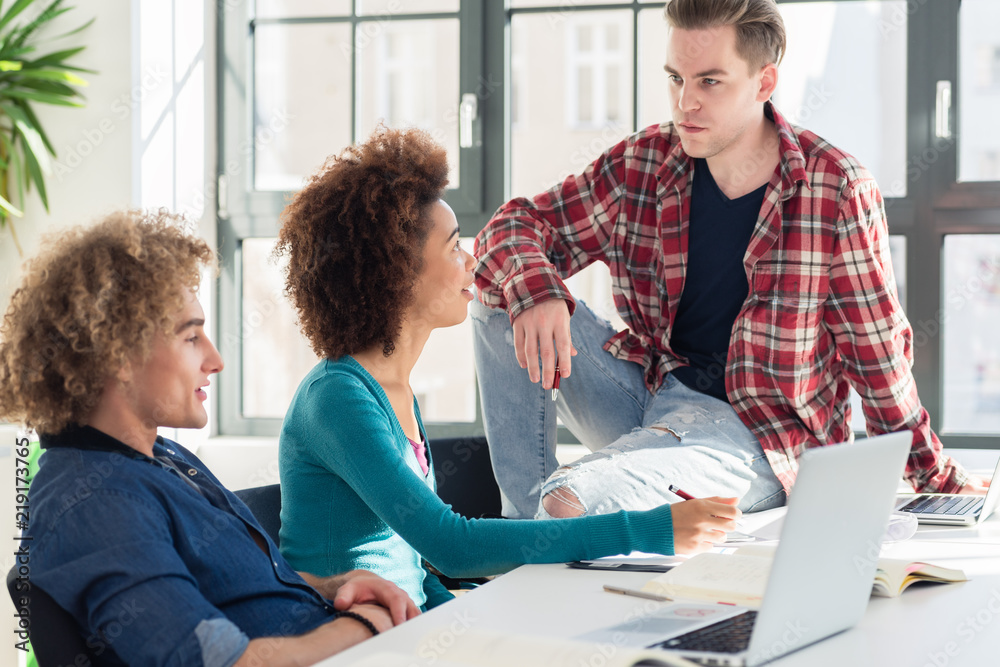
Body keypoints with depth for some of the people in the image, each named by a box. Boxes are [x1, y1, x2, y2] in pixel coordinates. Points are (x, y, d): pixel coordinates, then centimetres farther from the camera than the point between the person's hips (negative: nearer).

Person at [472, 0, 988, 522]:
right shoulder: (639, 164, 0)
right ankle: (521, 523, -5)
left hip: (759, 431, -6)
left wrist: (935, 475, 3)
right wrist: (533, 291, -23)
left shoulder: (836, 190, -10)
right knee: (499, 293, -8)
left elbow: (877, 350, -2)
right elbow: (515, 227, 1)